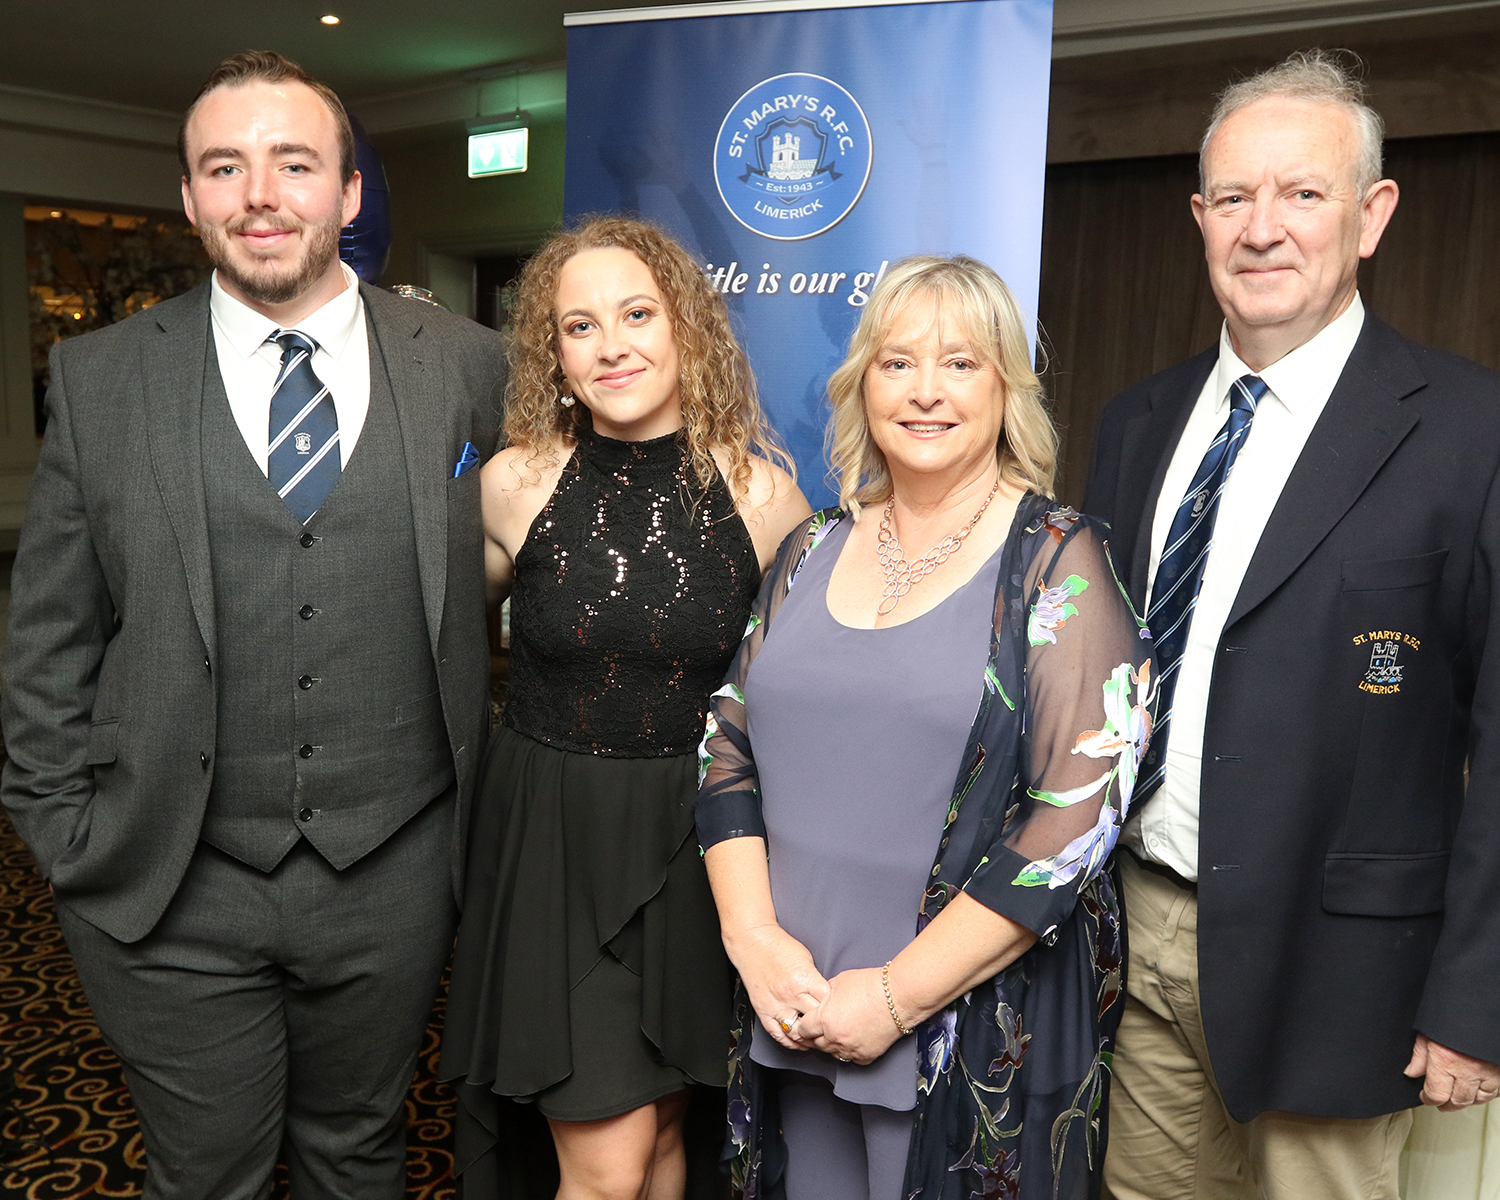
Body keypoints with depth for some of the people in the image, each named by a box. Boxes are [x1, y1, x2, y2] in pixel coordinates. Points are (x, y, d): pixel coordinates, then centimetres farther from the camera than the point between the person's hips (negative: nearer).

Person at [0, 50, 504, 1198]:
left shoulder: (467, 365, -2)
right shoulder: (98, 379, -2)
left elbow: (503, 576, 4)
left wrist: (475, 801, 2)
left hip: (390, 876, 1)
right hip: (171, 889, 0)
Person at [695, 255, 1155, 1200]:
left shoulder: (1061, 563, -9)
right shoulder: (815, 550, 5)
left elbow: (1079, 814, -16)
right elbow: (729, 747, 6)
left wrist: (898, 995, -15)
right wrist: (753, 937, -7)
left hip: (978, 1029, -4)